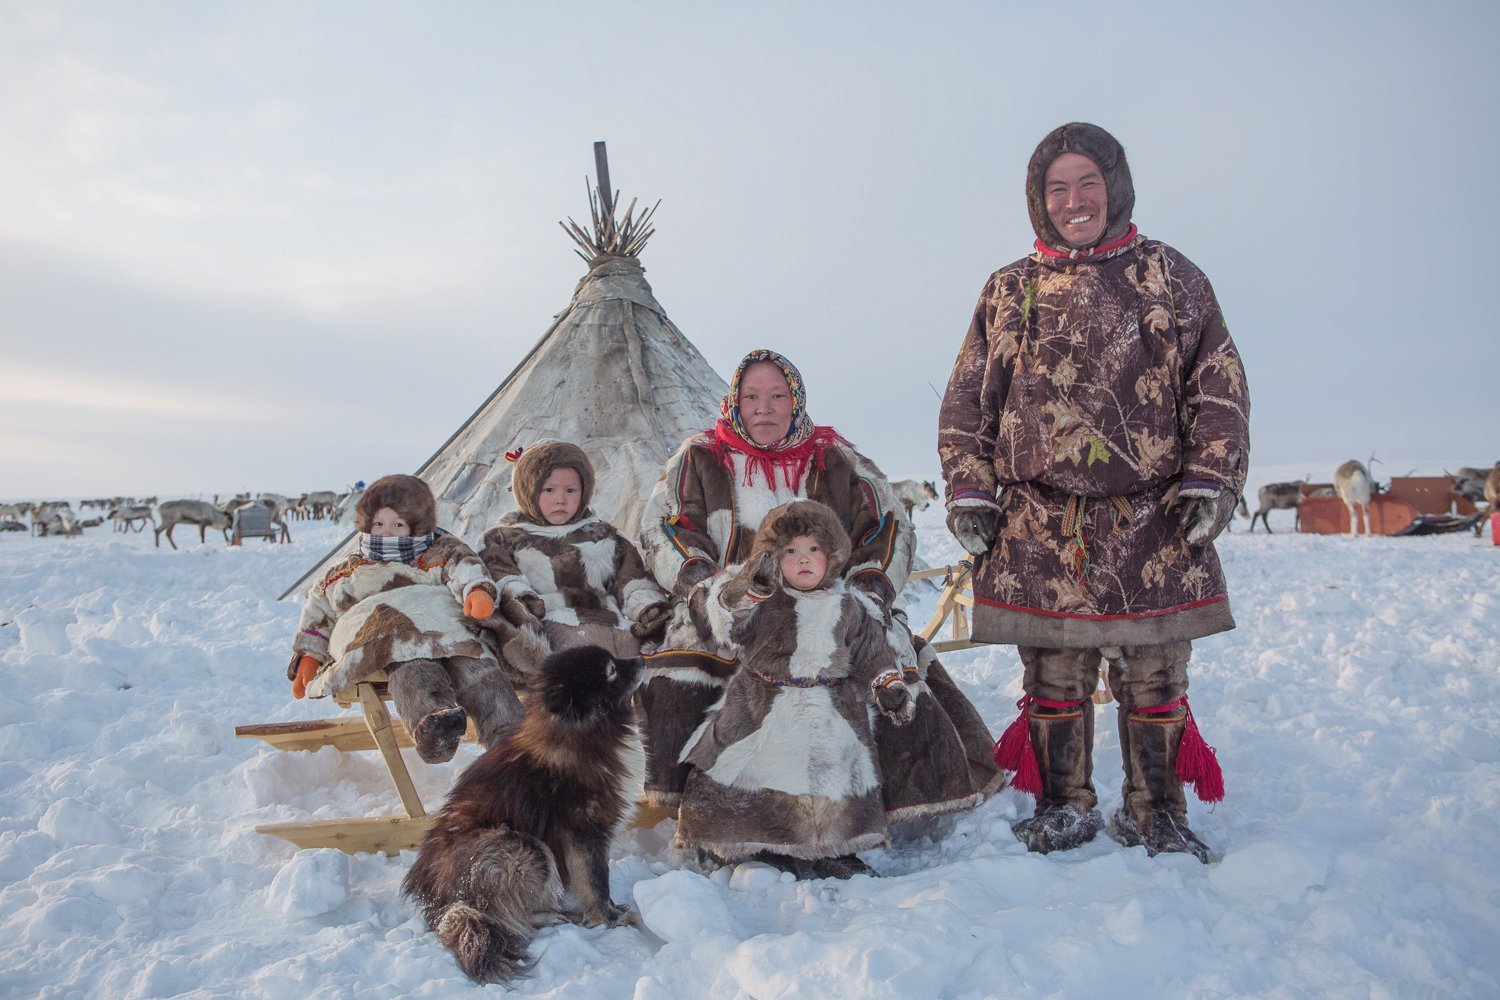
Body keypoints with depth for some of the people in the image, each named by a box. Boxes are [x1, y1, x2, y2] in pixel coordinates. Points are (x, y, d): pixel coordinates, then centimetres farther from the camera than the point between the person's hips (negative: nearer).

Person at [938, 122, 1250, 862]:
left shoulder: (1171, 277, 9)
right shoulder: (1008, 291, 11)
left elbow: (1219, 390, 7)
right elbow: (966, 406, 11)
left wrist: (1209, 482, -3)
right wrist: (970, 495, 3)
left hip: (1154, 523, 0)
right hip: (1040, 528, 1)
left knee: (1155, 676, 6)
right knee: (1053, 676, 7)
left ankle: (1155, 812, 23)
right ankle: (1063, 806, 24)